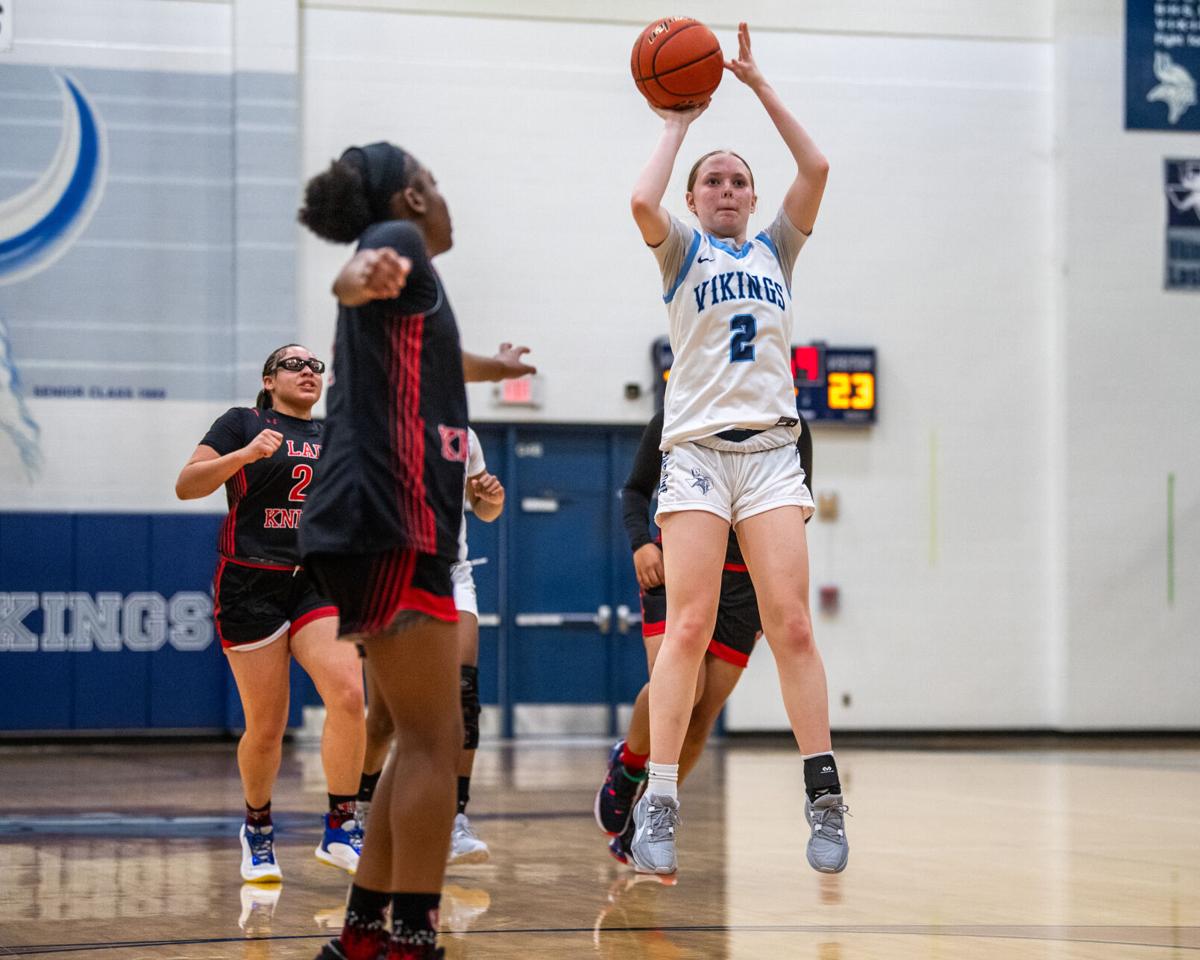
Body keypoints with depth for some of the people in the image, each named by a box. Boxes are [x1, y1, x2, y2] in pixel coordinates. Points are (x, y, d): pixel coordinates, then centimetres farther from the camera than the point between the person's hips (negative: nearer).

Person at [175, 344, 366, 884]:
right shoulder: (242, 424, 3)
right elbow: (186, 486, -7)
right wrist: (244, 454, -21)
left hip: (317, 584, 4)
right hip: (250, 588, -4)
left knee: (348, 694, -20)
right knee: (266, 727, -3)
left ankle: (339, 832, -14)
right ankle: (257, 831, 23)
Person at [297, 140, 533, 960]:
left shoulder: (402, 267, 25)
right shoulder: (398, 240, -3)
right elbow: (365, 268, -31)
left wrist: (486, 367, 70)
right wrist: (372, 271, -55)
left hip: (387, 531, 10)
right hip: (392, 528, -10)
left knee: (425, 740, 14)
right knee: (433, 743, -11)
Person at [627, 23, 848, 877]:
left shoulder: (776, 249, 20)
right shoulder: (683, 252, 13)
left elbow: (816, 170, 4)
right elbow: (643, 202, -9)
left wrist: (759, 84, 5)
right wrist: (678, 123, 3)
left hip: (772, 448, 2)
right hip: (696, 447, -2)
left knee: (791, 622, -8)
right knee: (689, 627, -12)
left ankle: (824, 798, -5)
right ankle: (659, 805, -13)